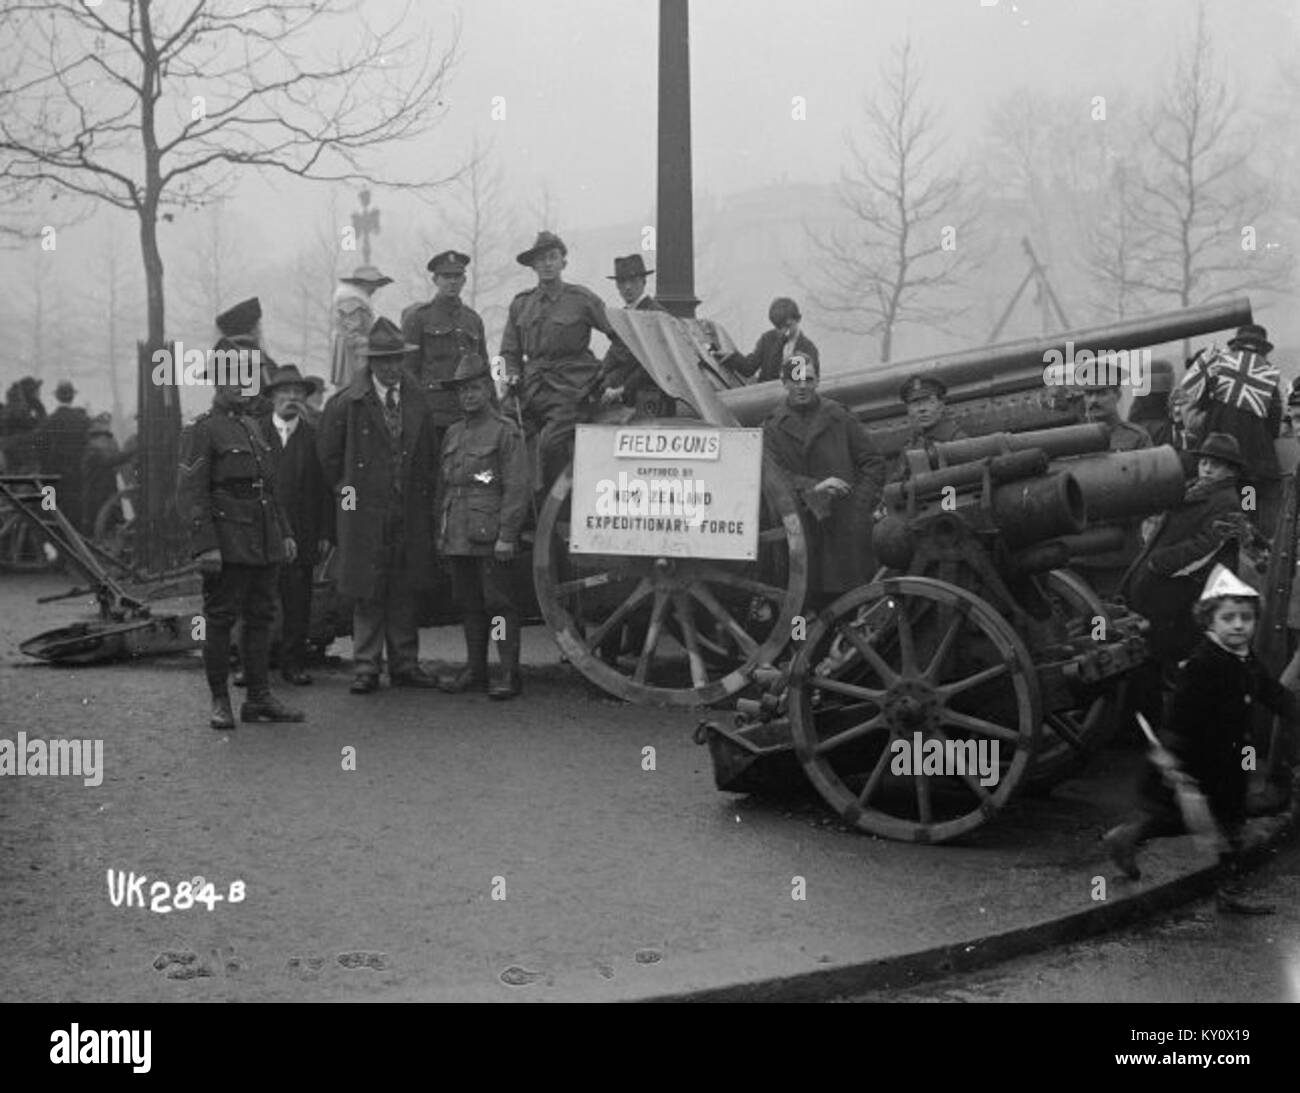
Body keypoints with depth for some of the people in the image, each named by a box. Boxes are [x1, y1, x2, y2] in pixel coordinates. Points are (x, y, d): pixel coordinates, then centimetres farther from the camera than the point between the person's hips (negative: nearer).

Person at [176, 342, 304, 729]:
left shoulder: (253, 427, 18)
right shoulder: (202, 430, -6)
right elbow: (190, 493, -11)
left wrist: (284, 533, 18)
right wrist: (205, 546, -19)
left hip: (264, 544, 7)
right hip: (227, 545, -7)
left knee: (261, 618, 9)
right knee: (220, 620, -1)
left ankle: (259, 698, 15)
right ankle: (220, 701, 6)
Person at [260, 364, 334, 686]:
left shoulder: (314, 437, 8)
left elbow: (325, 488, 7)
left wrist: (326, 533, 1)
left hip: (301, 535, 1)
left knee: (298, 601, 2)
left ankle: (294, 662, 10)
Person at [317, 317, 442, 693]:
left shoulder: (418, 402, 9)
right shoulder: (346, 404, -4)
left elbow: (430, 456, 17)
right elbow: (328, 454, 5)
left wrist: (424, 494, 11)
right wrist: (346, 489, 4)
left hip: (410, 512, 3)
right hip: (364, 512, -3)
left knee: (405, 592, 7)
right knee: (367, 594, -1)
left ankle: (404, 665, 14)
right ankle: (366, 668, 4)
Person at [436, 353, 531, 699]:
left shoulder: (506, 432, -5)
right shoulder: (453, 434, 16)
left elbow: (516, 488, -10)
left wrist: (506, 536, -16)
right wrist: (441, 533, 16)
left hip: (490, 538, -7)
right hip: (458, 538, 7)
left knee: (498, 603, -5)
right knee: (469, 605, 12)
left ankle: (510, 674, -2)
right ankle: (475, 669, 20)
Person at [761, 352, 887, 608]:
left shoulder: (839, 418, 8)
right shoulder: (773, 428, 7)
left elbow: (873, 463, 10)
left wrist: (861, 504, -3)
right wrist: (813, 487, -18)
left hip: (846, 527, 0)